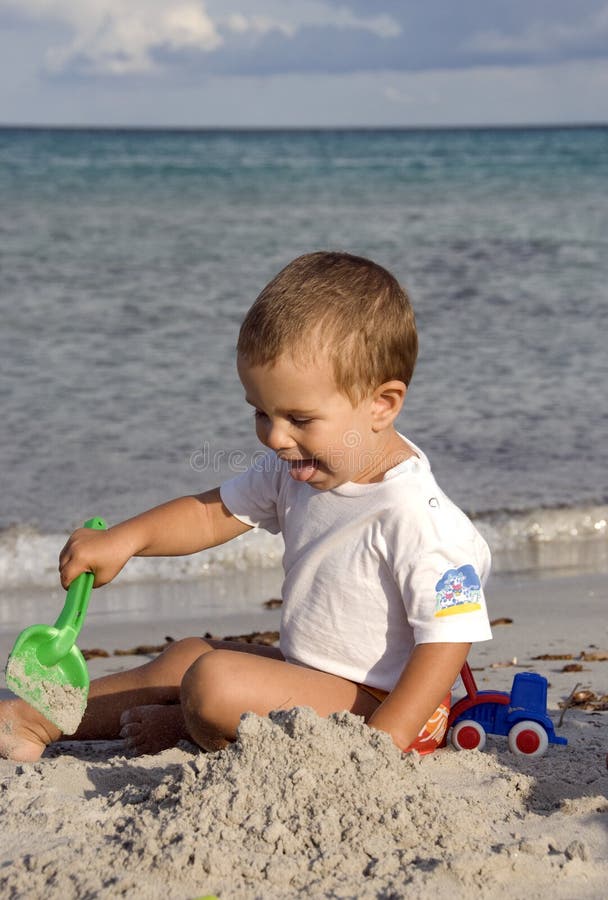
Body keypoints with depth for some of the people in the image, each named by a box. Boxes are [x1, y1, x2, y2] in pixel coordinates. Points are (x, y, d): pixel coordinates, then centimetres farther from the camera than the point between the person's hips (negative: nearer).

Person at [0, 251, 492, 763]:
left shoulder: (416, 515, -26)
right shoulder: (296, 470, 1)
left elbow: (450, 636, -26)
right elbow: (215, 513, 12)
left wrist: (382, 745, -32)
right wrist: (125, 539, -3)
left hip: (376, 705, -9)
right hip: (310, 673, 9)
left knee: (213, 682, -23)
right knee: (186, 656, 16)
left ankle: (181, 729, 9)